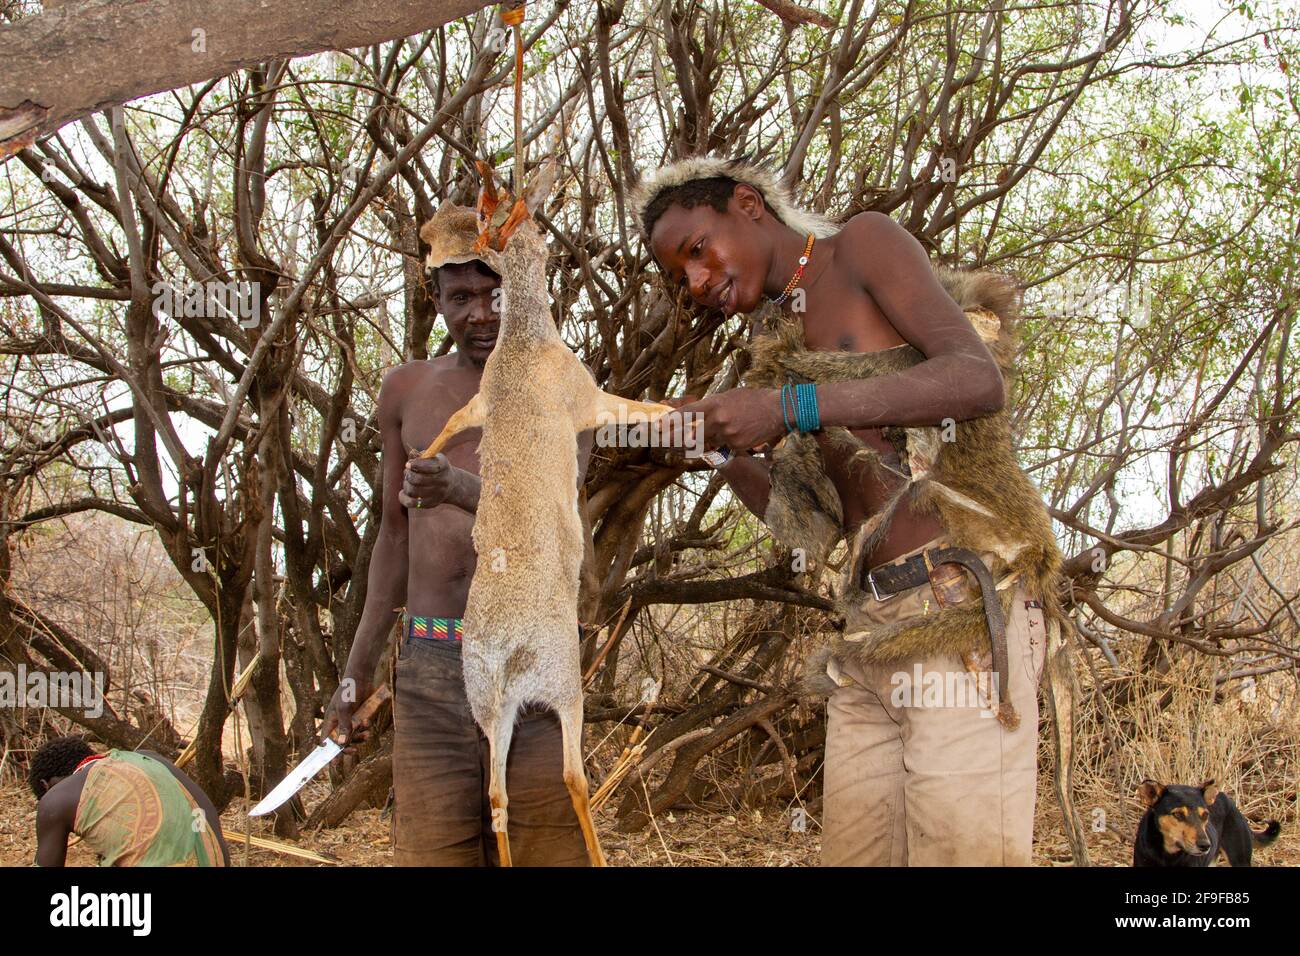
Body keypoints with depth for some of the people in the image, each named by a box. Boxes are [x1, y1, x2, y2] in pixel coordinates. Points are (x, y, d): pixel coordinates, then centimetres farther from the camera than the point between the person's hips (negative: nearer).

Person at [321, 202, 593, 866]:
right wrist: (358, 668, 19)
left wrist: (459, 487, -36)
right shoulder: (406, 392, 13)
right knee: (430, 848, 2)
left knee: (546, 849, -3)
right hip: (427, 663, 3)